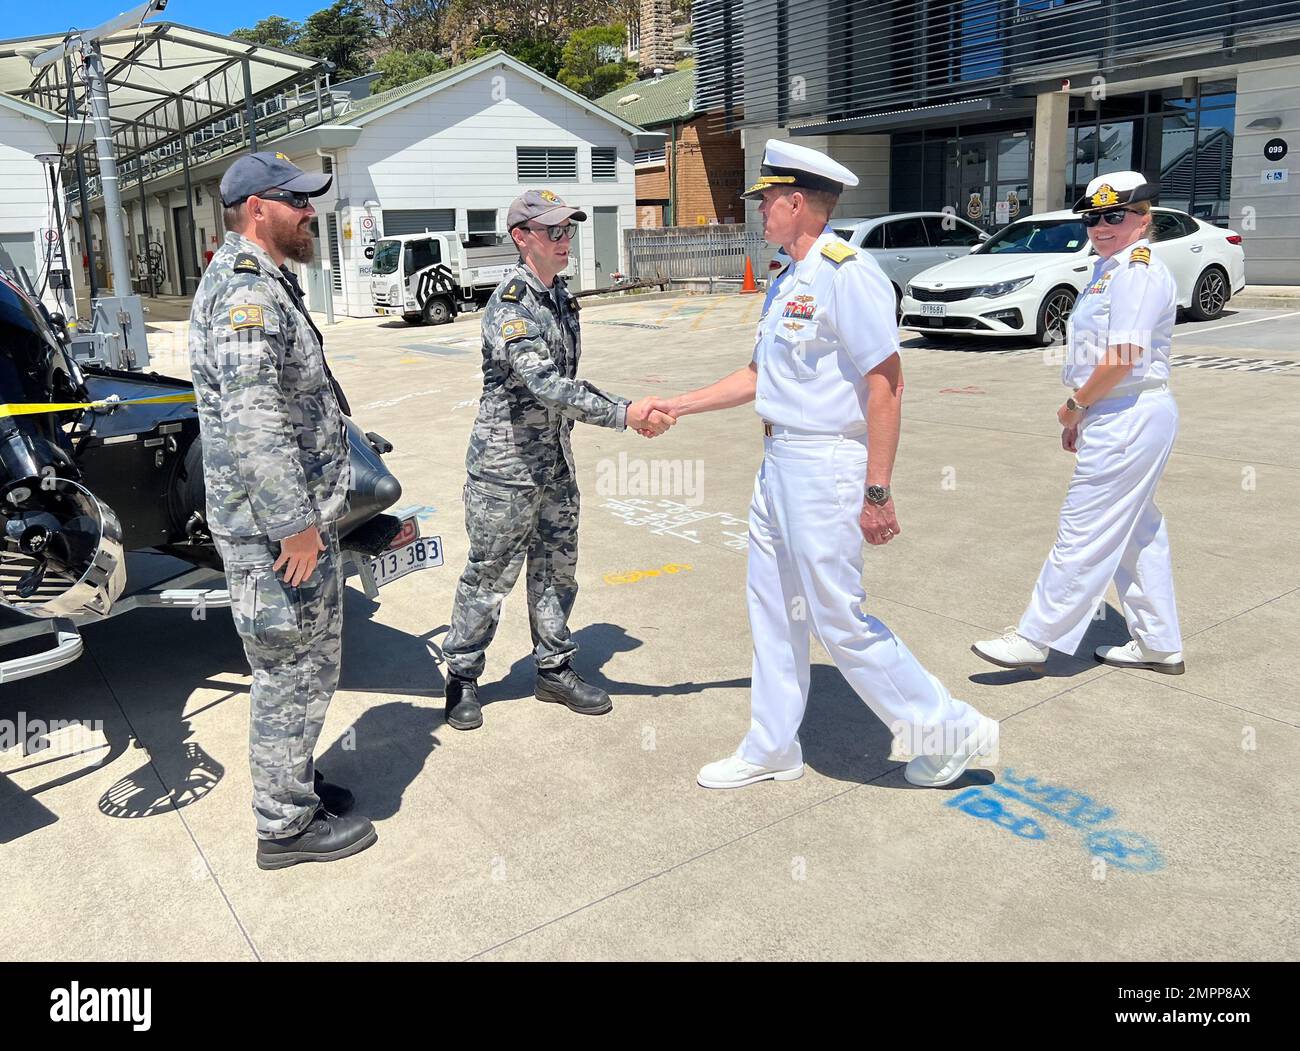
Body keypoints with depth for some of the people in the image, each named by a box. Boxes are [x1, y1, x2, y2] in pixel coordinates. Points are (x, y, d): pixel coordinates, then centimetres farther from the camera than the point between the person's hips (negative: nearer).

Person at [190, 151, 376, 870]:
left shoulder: (257, 280, 17)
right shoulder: (246, 290, -18)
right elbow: (254, 424, -28)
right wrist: (296, 525, -25)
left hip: (297, 515, 10)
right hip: (275, 526, -10)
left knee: (304, 663, 20)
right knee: (294, 672, 1)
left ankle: (293, 783, 36)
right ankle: (286, 825, 16)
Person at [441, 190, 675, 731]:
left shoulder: (560, 295, 8)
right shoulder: (510, 304, -19)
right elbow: (545, 385, -31)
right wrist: (625, 413, -35)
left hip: (555, 460, 8)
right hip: (505, 465, -8)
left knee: (556, 568, 15)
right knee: (489, 574, 5)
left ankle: (555, 669, 30)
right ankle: (462, 677, 22)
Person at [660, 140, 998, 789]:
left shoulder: (846, 273, -16)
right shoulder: (786, 281, 14)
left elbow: (886, 383, -20)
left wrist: (877, 492, -22)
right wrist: (674, 407, 20)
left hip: (826, 465, -10)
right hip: (779, 462, 10)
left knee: (838, 620, -2)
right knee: (773, 608, 15)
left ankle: (947, 729, 17)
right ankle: (772, 749, 29)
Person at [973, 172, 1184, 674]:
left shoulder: (1138, 271, -15)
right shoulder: (1107, 268, 16)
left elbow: (1121, 360, -23)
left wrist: (1074, 404, -10)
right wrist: (1080, 415, 13)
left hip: (1129, 420, -11)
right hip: (1114, 419, 11)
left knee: (1083, 532, -6)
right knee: (1136, 532, 16)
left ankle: (1034, 640, 1)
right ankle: (1158, 645, 27)